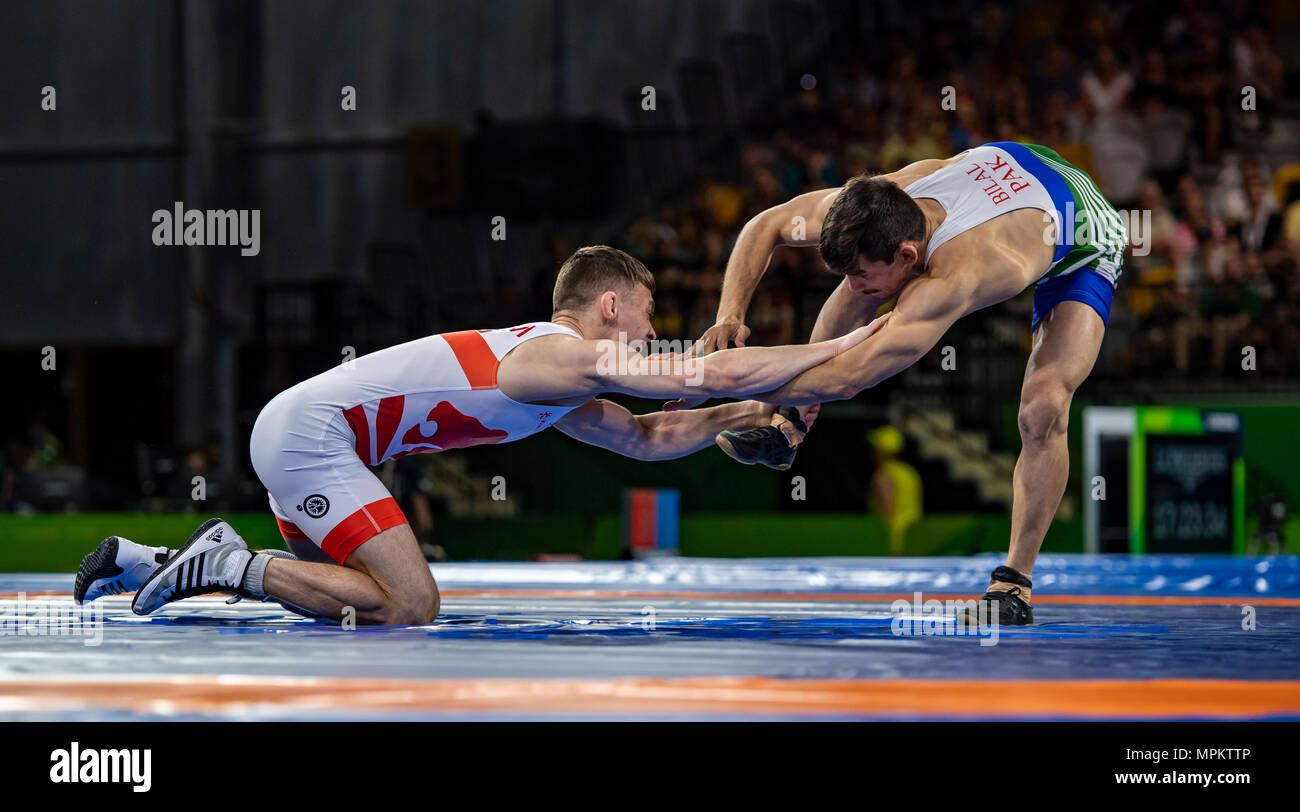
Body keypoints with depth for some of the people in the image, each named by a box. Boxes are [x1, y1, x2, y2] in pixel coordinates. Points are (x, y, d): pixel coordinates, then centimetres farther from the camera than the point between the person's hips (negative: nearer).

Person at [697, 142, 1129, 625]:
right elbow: (765, 227, -13)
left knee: (1044, 410, -24)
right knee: (850, 303, 0)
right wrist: (730, 315, -27)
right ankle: (790, 427, 20)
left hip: (1083, 248, -7)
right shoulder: (871, 204, -30)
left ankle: (1015, 582, -9)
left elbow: (845, 380, -51)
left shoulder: (949, 284, -50)